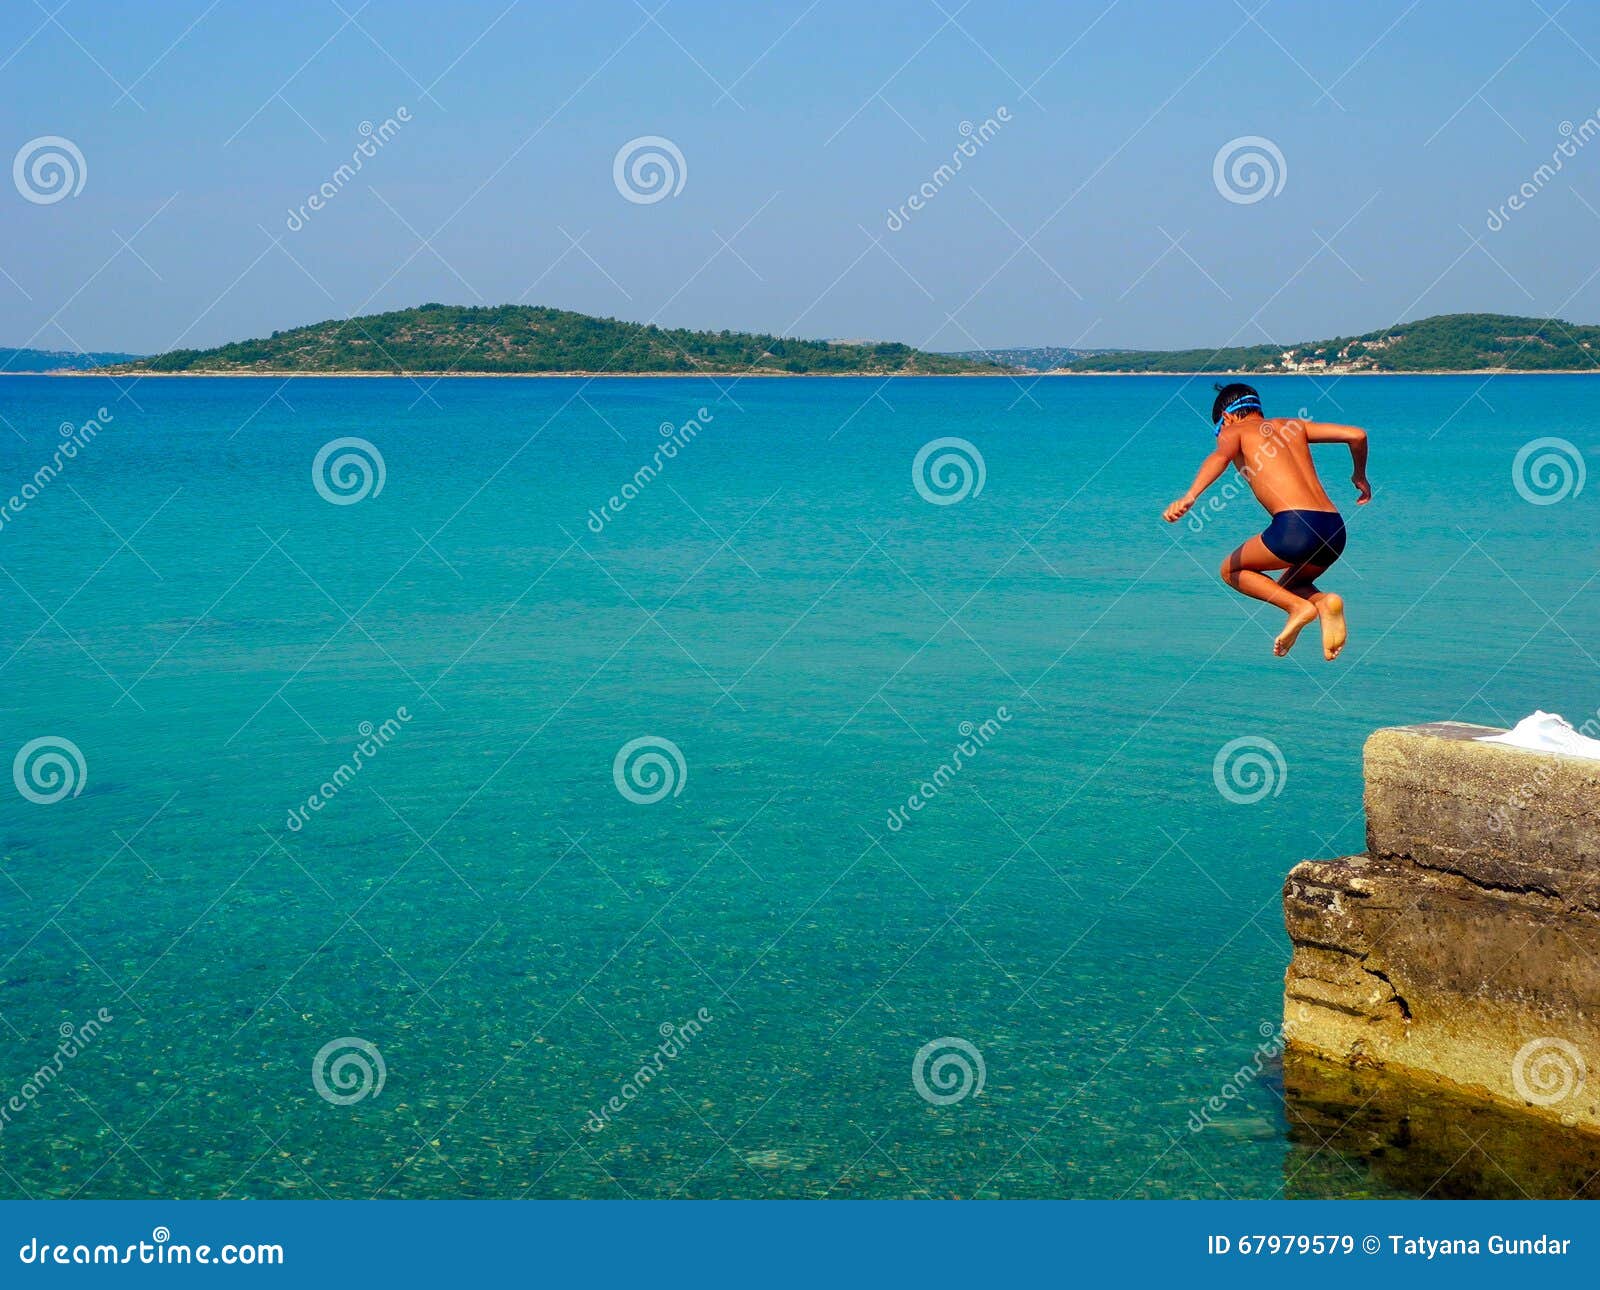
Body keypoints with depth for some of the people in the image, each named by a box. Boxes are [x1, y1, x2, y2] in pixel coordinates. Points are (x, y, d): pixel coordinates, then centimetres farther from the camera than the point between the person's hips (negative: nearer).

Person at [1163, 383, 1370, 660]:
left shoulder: (1233, 431, 12)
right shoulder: (1292, 425, 26)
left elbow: (1220, 455, -12)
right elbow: (1357, 435, 18)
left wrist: (1189, 497, -27)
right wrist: (1360, 476, 37)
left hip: (1296, 526, -6)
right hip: (1335, 530, 6)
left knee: (1231, 570, 20)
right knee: (1289, 585, 31)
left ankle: (1298, 607, -2)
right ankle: (1324, 601, -3)